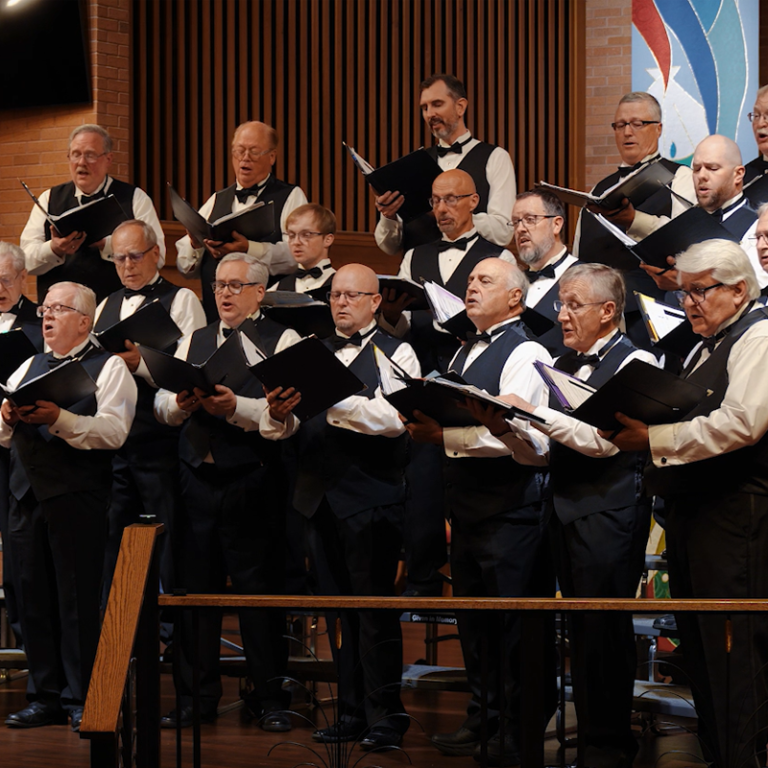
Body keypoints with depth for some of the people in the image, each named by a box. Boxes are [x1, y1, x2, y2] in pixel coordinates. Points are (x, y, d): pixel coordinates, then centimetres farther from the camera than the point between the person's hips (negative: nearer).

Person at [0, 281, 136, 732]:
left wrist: (59, 419, -22)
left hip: (77, 499, -6)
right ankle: (45, 698, 14)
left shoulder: (108, 368, 1)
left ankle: (82, 701, 1)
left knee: (78, 602, -4)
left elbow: (112, 432, -13)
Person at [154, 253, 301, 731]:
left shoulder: (282, 341, 1)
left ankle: (270, 697, 9)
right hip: (197, 477, 5)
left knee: (259, 590, -1)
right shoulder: (193, 342, 17)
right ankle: (195, 698, 16)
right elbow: (163, 407, 10)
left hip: (252, 481, -5)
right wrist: (182, 402, -12)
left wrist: (235, 408, -25)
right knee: (194, 588, 7)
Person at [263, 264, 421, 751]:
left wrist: (331, 399, -25)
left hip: (371, 497, -6)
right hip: (320, 496, 6)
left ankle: (385, 716, 3)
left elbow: (393, 418, -17)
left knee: (375, 611, -4)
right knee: (336, 609, 9)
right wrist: (280, 412, -13)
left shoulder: (396, 354, 0)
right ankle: (352, 712, 17)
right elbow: (282, 429, 10)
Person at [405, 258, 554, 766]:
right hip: (467, 508, 9)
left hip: (510, 509, -9)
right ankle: (483, 720, 27)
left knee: (516, 628, -4)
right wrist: (427, 420, 3)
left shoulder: (526, 354, -11)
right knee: (473, 621, 15)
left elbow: (524, 434, -23)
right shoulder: (465, 353, 19)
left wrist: (446, 435, -28)